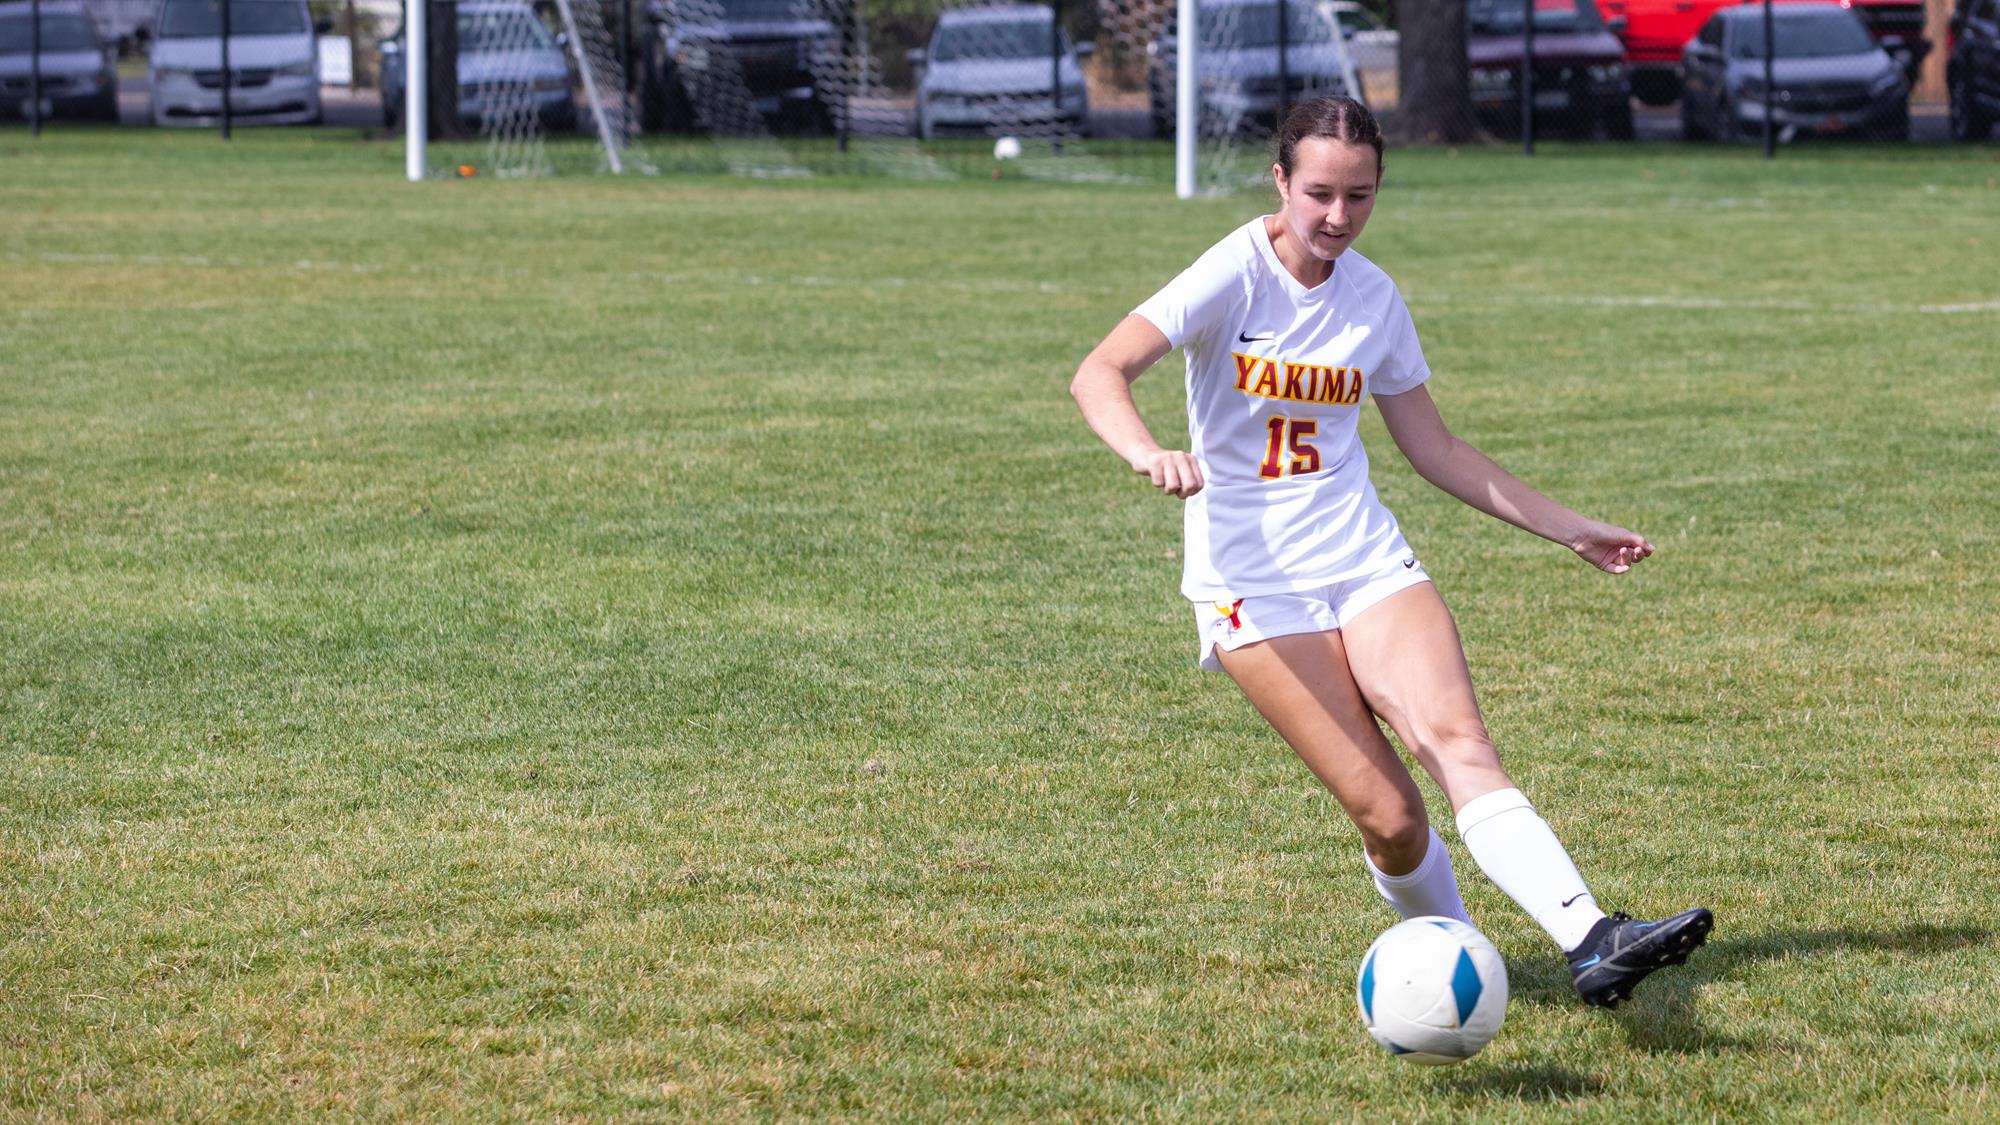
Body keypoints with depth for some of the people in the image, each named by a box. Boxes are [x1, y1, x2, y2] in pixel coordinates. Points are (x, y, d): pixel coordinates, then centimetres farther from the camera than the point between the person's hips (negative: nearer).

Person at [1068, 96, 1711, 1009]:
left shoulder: (1373, 298, 8)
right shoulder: (1237, 274, -8)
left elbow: (1434, 448, 19)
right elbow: (1099, 373, -20)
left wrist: (1567, 529, 18)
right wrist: (1147, 453, -41)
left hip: (1365, 558, 4)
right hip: (1251, 581, -4)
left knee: (1458, 742, -22)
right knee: (1387, 812, -15)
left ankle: (1591, 942, -37)